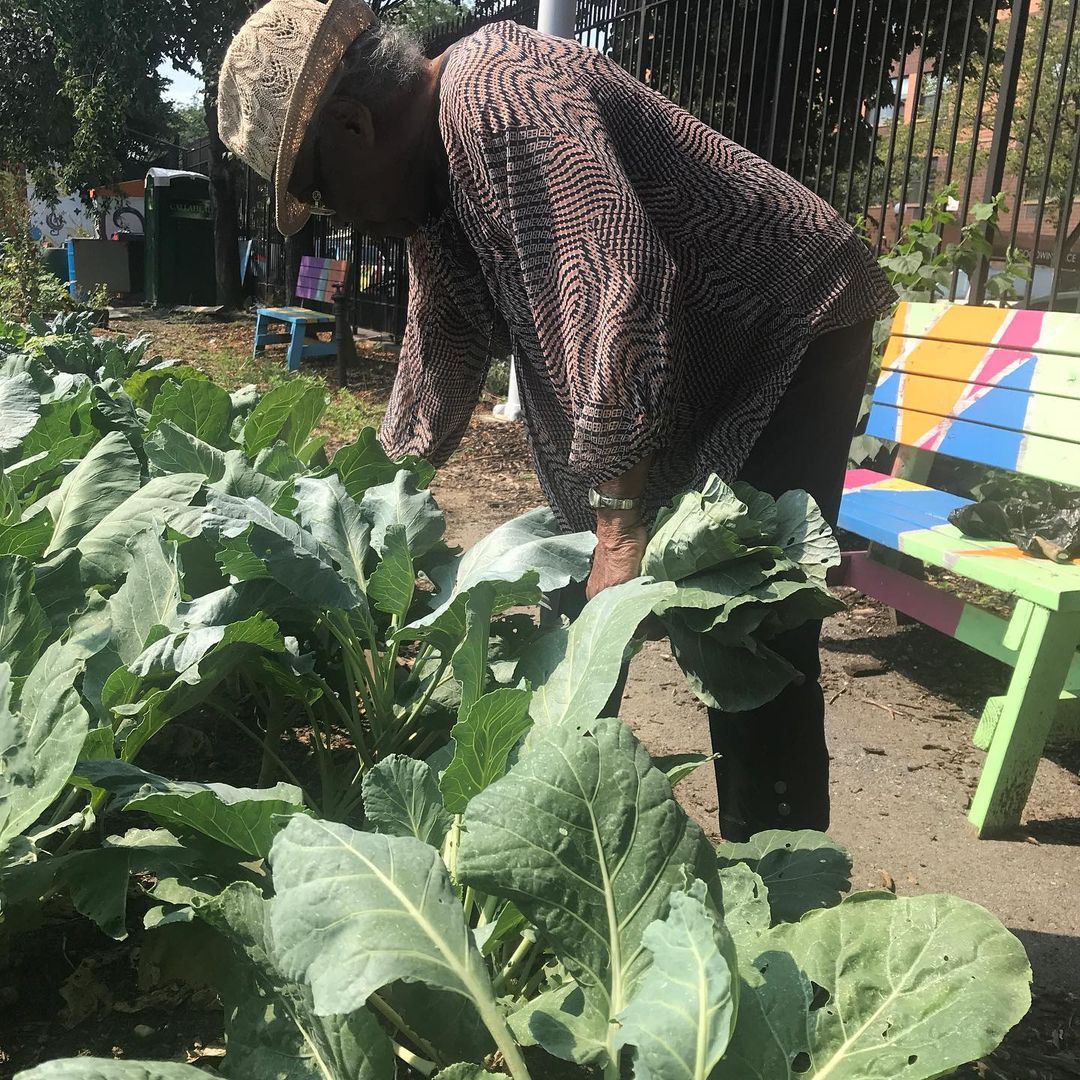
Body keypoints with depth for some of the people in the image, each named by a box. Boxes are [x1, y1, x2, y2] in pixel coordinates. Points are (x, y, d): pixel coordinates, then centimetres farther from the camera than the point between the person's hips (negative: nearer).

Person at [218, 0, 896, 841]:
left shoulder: (496, 95, -23)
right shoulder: (437, 164, 8)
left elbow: (626, 296, -33)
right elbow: (441, 351, 18)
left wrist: (622, 527, -30)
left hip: (790, 336, -9)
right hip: (691, 373, 9)